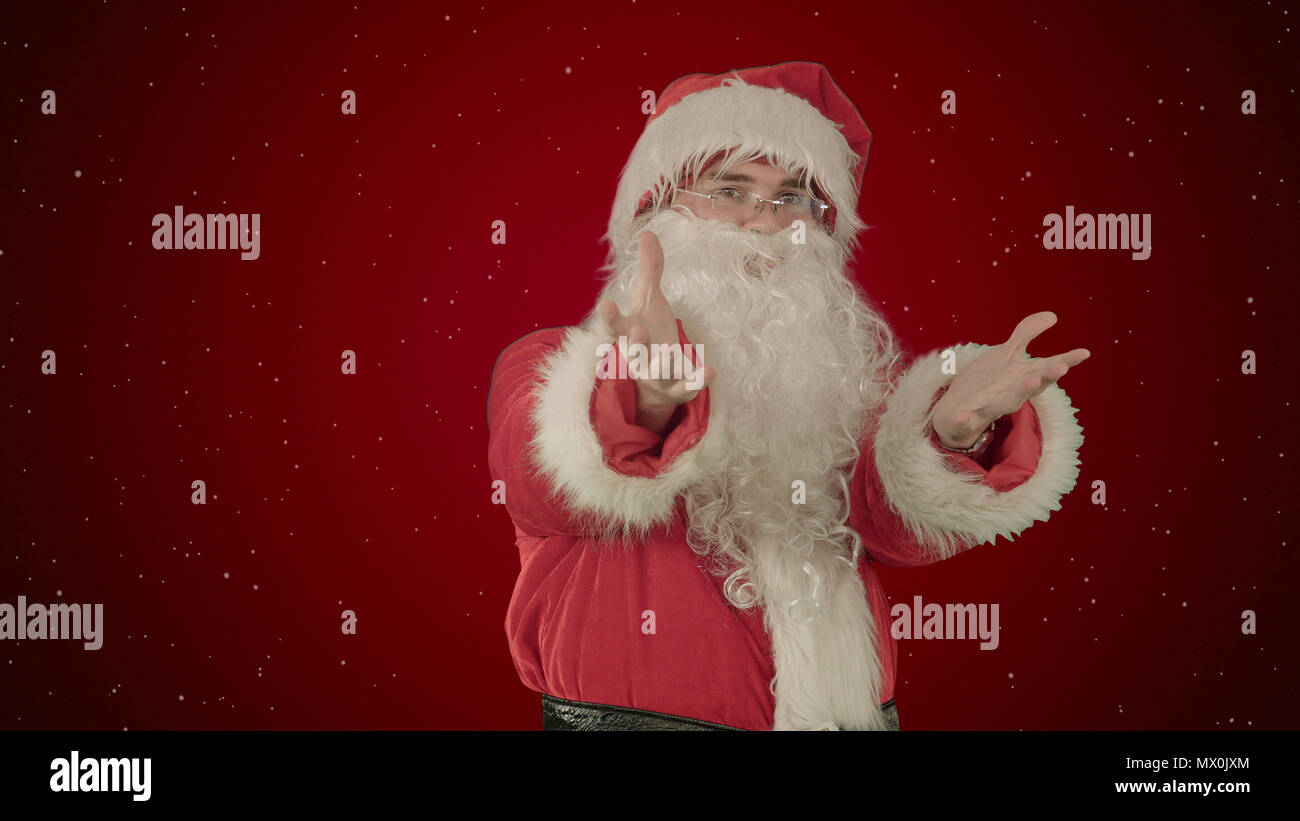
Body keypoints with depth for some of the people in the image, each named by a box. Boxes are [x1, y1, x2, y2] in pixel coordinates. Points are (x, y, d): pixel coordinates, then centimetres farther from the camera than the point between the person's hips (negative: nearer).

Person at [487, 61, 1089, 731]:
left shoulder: (853, 362, 8)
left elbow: (899, 524, -8)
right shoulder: (552, 361, 0)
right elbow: (546, 491, -21)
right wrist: (647, 400, -39)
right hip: (627, 712, -3)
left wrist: (955, 428, -28)